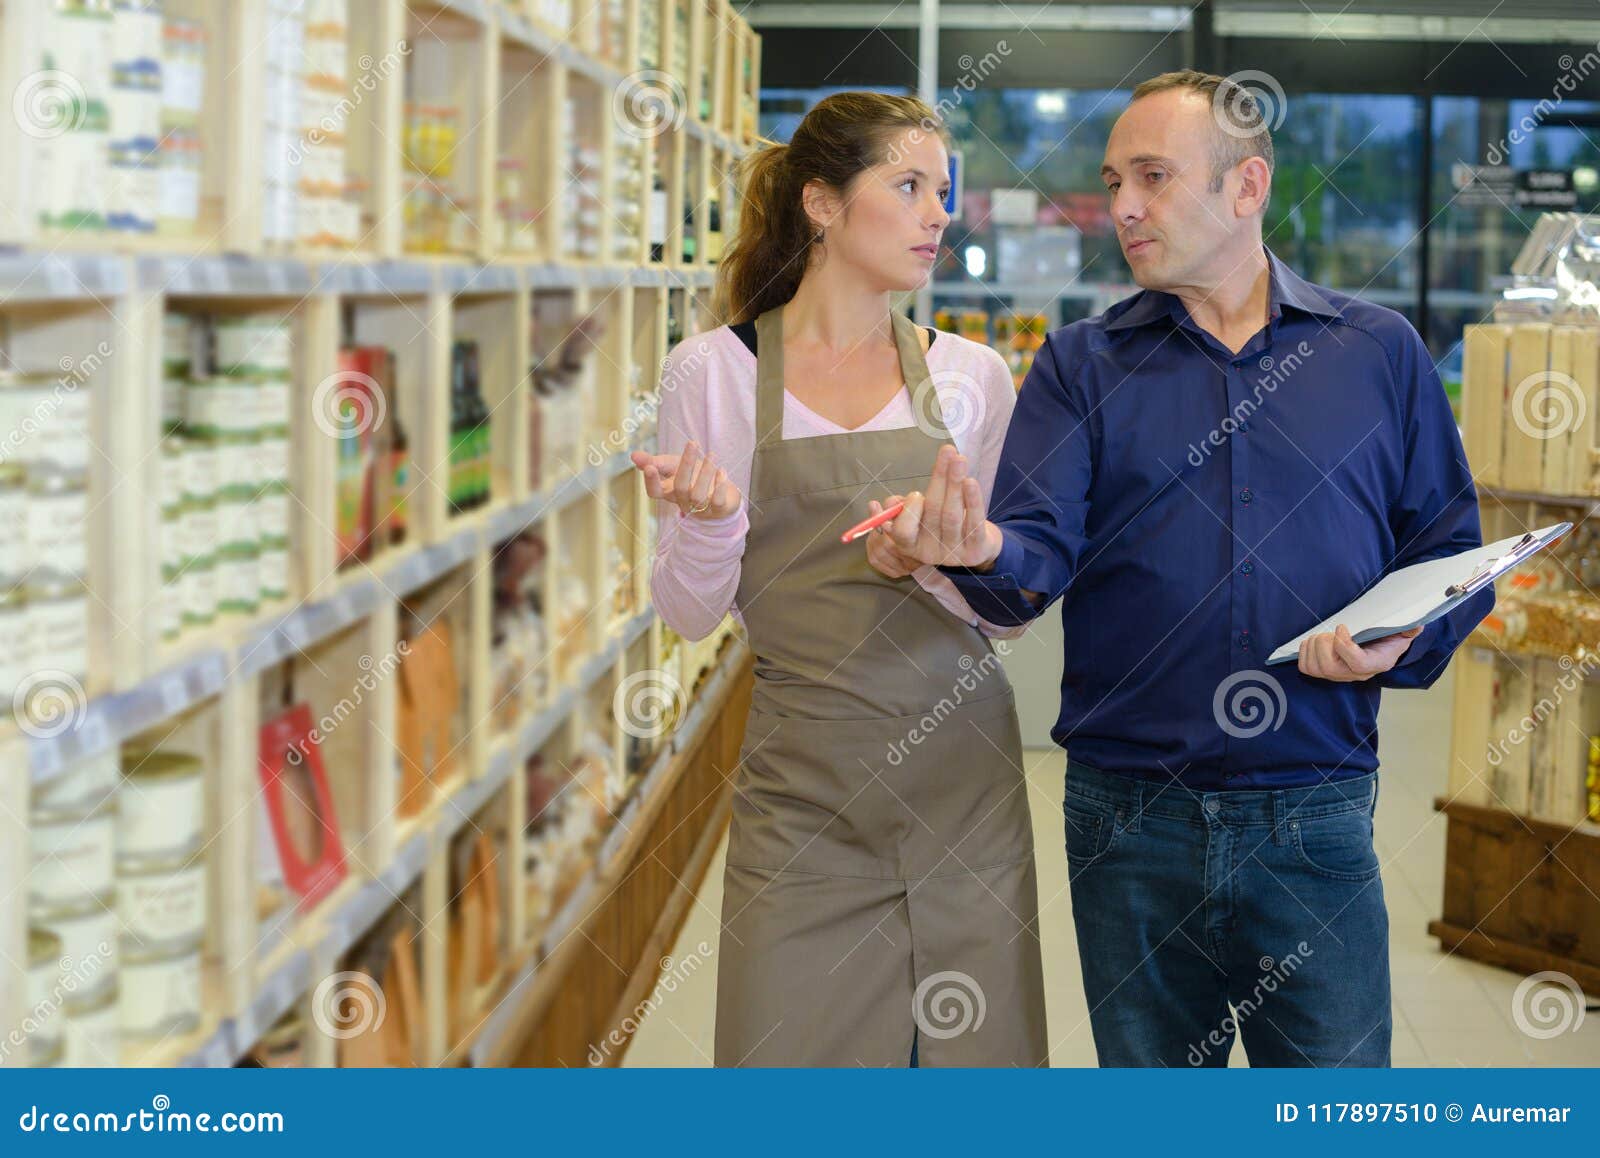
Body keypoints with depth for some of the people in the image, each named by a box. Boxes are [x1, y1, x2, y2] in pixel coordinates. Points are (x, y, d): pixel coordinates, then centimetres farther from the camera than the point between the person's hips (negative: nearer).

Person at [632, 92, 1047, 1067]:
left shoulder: (972, 375, 5)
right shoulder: (712, 372, 0)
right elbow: (691, 612, 2)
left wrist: (944, 565, -13)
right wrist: (707, 521, -18)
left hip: (963, 775, 2)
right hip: (803, 784, -2)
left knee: (971, 1054, 5)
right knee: (791, 1053, 2)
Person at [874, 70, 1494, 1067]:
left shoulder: (1381, 352, 5)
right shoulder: (1082, 367, 5)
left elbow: (1453, 553, 7)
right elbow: (1041, 552, -8)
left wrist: (1402, 642, -13)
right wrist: (983, 549, -30)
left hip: (1315, 823, 0)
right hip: (1129, 822, 1)